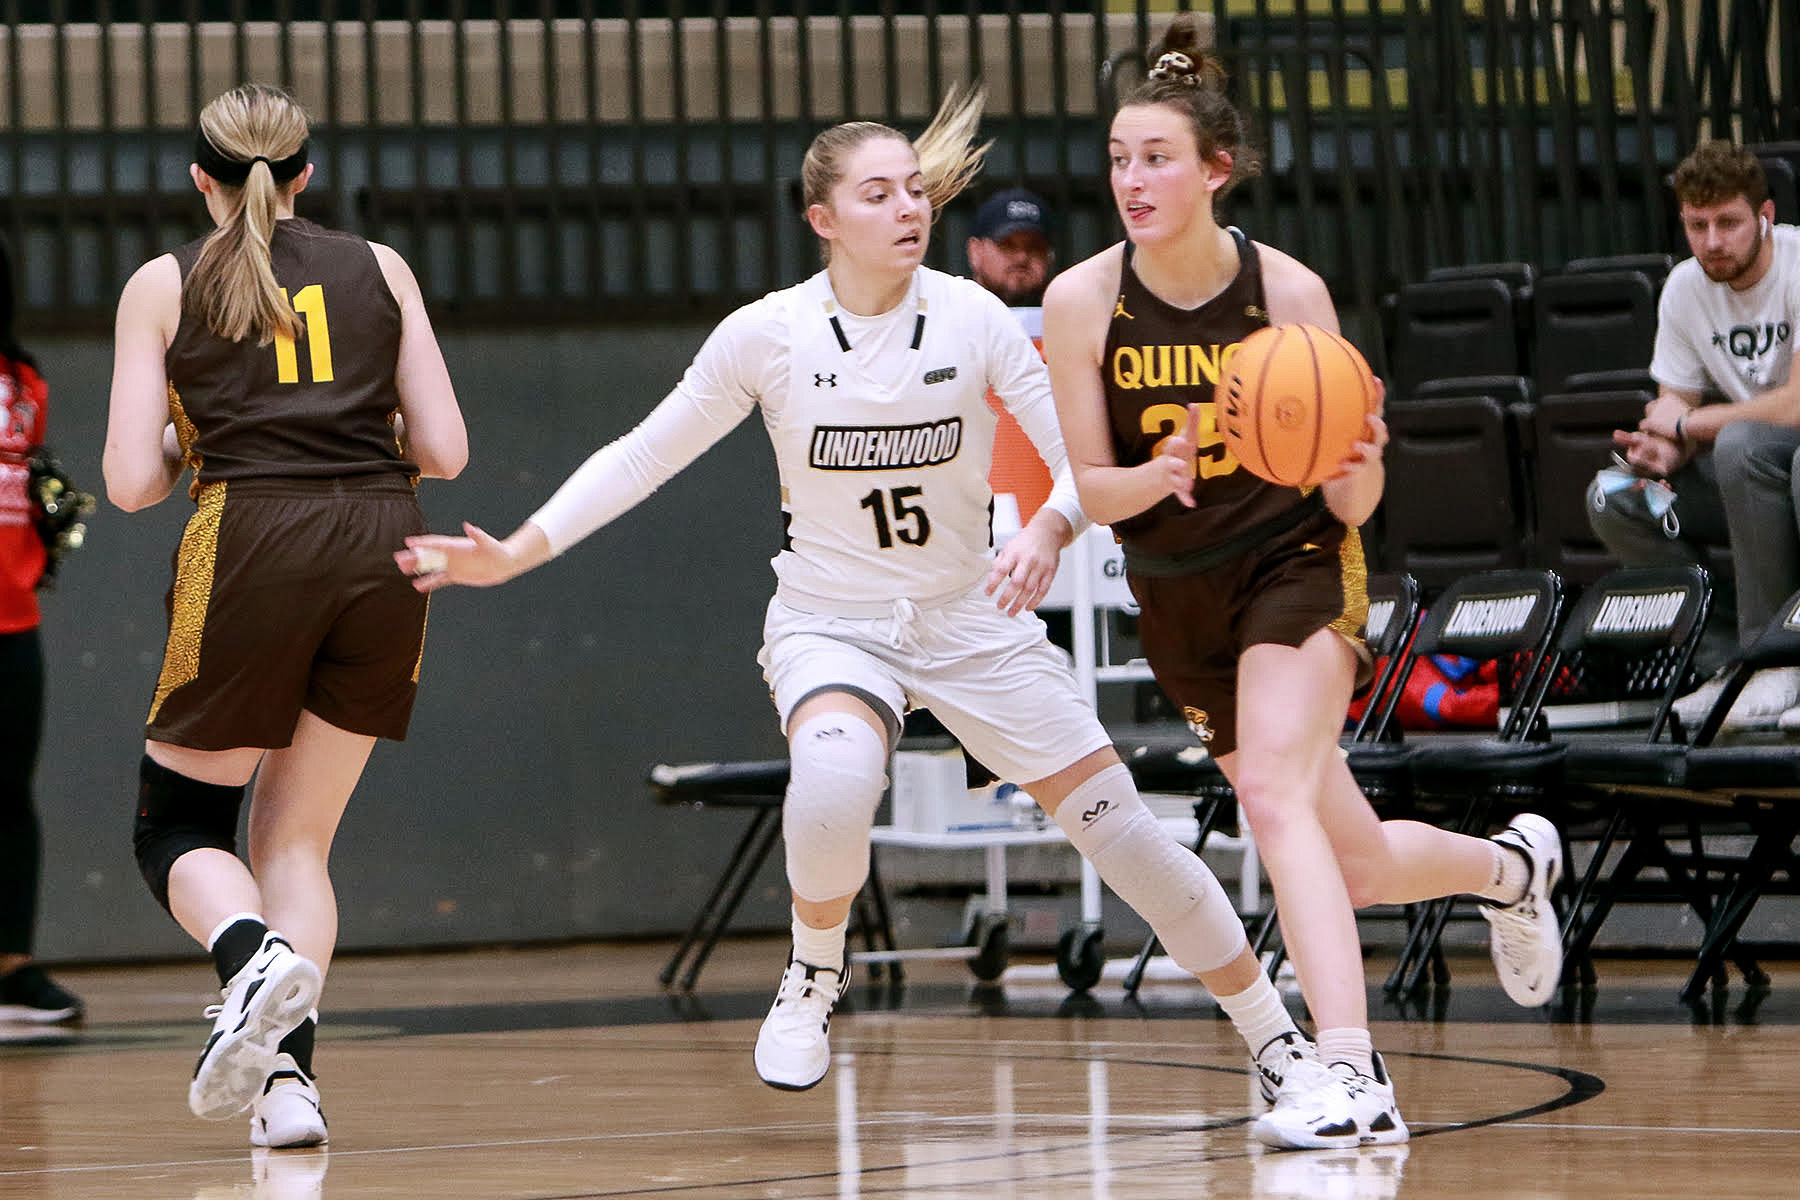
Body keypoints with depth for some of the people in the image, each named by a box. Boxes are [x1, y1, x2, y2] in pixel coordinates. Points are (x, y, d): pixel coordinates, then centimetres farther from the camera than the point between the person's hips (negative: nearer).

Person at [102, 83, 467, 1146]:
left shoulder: (164, 287, 8)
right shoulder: (380, 269, 14)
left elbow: (132, 483, 2)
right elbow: (444, 451, 9)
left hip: (252, 543, -3)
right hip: (387, 544, 3)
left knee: (179, 826, 10)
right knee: (297, 839, 14)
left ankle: (255, 957, -22)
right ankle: (289, 1076, -2)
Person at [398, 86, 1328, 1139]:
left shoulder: (974, 319, -11)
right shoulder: (768, 335, -11)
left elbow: (1085, 454, -11)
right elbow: (642, 457, -2)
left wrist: (1049, 532, -33)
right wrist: (511, 555, -6)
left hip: (973, 618, 1)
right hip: (830, 623, -1)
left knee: (1120, 825, -4)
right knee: (834, 782, -35)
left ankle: (1278, 1040, 11)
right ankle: (815, 973, -5)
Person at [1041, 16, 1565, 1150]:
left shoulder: (1288, 290, -15)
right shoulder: (1081, 302, -11)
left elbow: (1351, 506, -10)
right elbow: (1089, 490, -6)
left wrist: (1359, 463, -33)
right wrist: (1158, 476, -27)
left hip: (1295, 567, -3)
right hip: (1176, 599, 3)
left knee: (1275, 789, -29)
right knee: (1357, 866, 9)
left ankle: (1349, 1074, -36)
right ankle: (1509, 864, 42)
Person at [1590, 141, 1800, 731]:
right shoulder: (1686, 288, 2)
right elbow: (1675, 404, 8)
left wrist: (1687, 425, -14)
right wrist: (1663, 451, -18)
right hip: (1751, 479, 7)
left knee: (1742, 445, -37)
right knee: (1613, 499, -11)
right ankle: (1728, 643, -11)